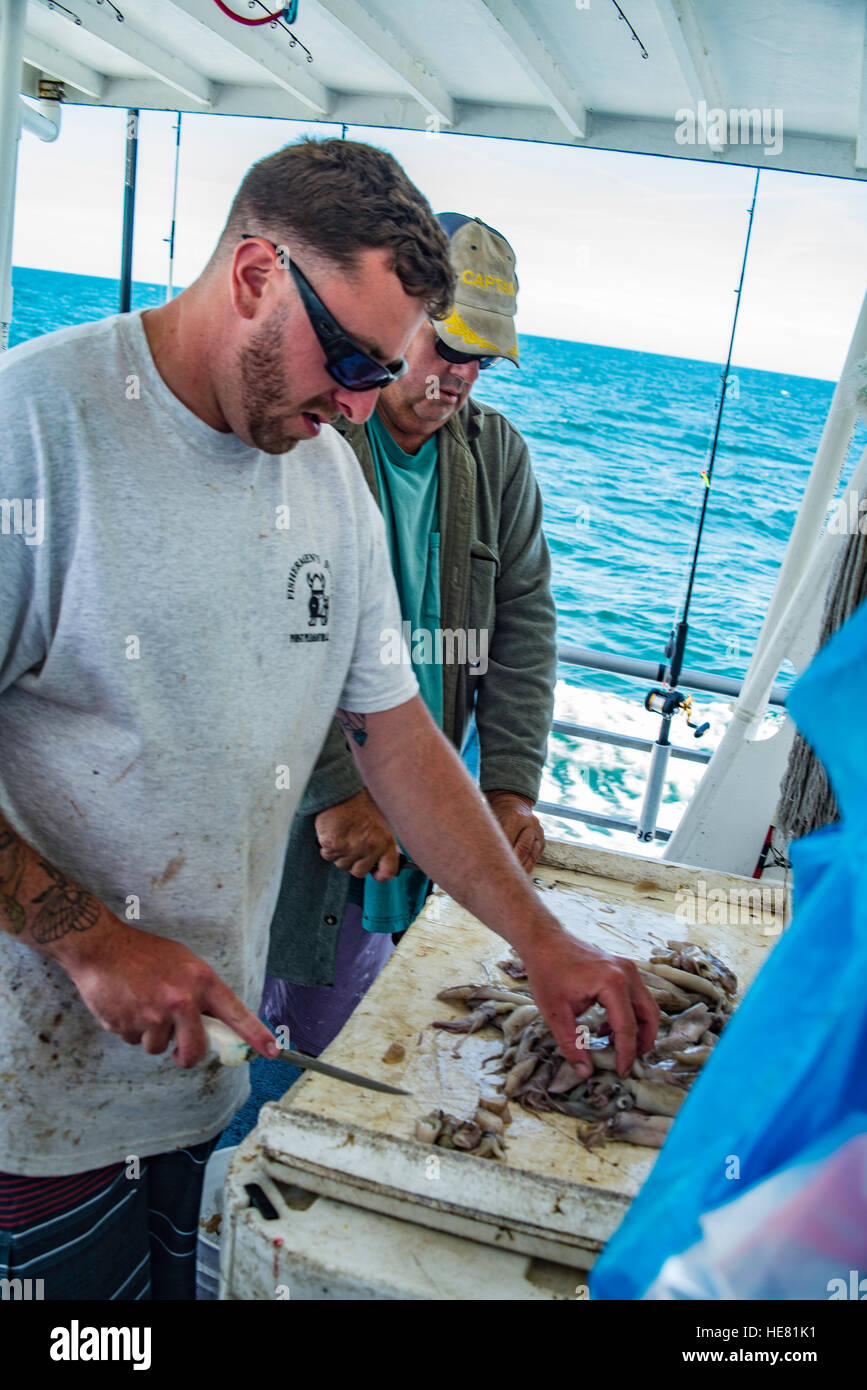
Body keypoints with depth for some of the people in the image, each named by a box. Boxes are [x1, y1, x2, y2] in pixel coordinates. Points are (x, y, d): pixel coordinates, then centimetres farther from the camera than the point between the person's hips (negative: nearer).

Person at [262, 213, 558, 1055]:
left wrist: (510, 787, -4)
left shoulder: (498, 455, 7)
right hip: (281, 813, -4)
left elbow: (523, 629, 6)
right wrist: (336, 790, -19)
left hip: (411, 832, 5)